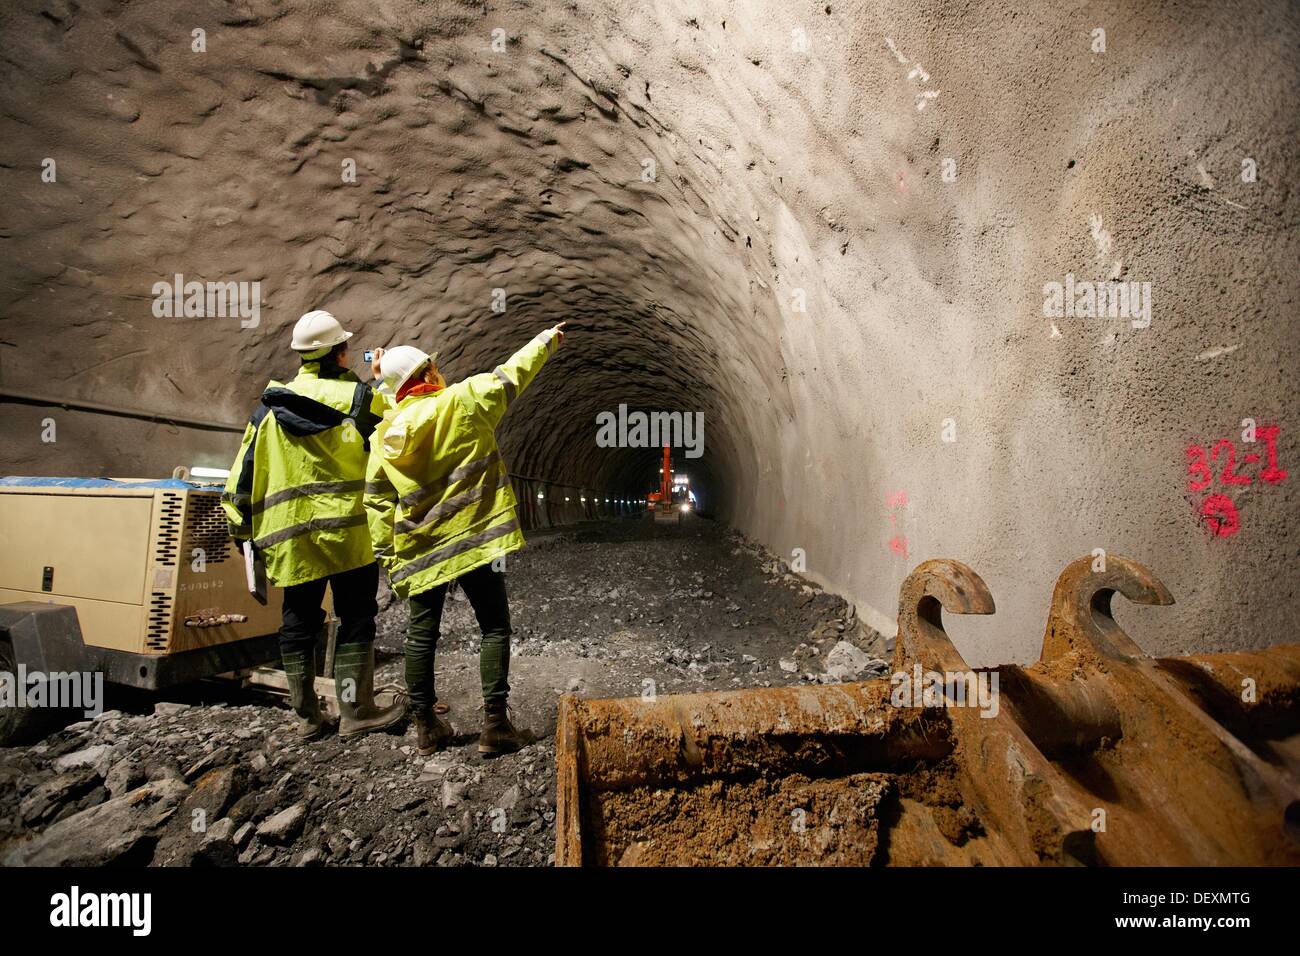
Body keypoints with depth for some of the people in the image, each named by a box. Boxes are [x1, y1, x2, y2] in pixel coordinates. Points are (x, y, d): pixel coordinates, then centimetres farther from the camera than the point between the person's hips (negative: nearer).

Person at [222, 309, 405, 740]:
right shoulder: (357, 396, -5)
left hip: (289, 538, 5)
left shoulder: (269, 407, 10)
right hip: (346, 532, -4)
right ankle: (356, 710, 8)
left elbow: (244, 472, 11)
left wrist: (243, 529, 18)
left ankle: (307, 716, 23)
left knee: (298, 624, 13)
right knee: (356, 618, 5)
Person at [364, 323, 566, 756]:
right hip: (474, 538, -3)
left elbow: (378, 501, 3)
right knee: (495, 628, 7)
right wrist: (547, 340, 23)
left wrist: (388, 557, 9)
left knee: (422, 634, 14)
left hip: (420, 550, 4)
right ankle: (495, 723, 5)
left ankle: (426, 725, 22)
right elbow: (511, 373, 7)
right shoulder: (465, 400, -7)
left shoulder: (386, 433, 3)